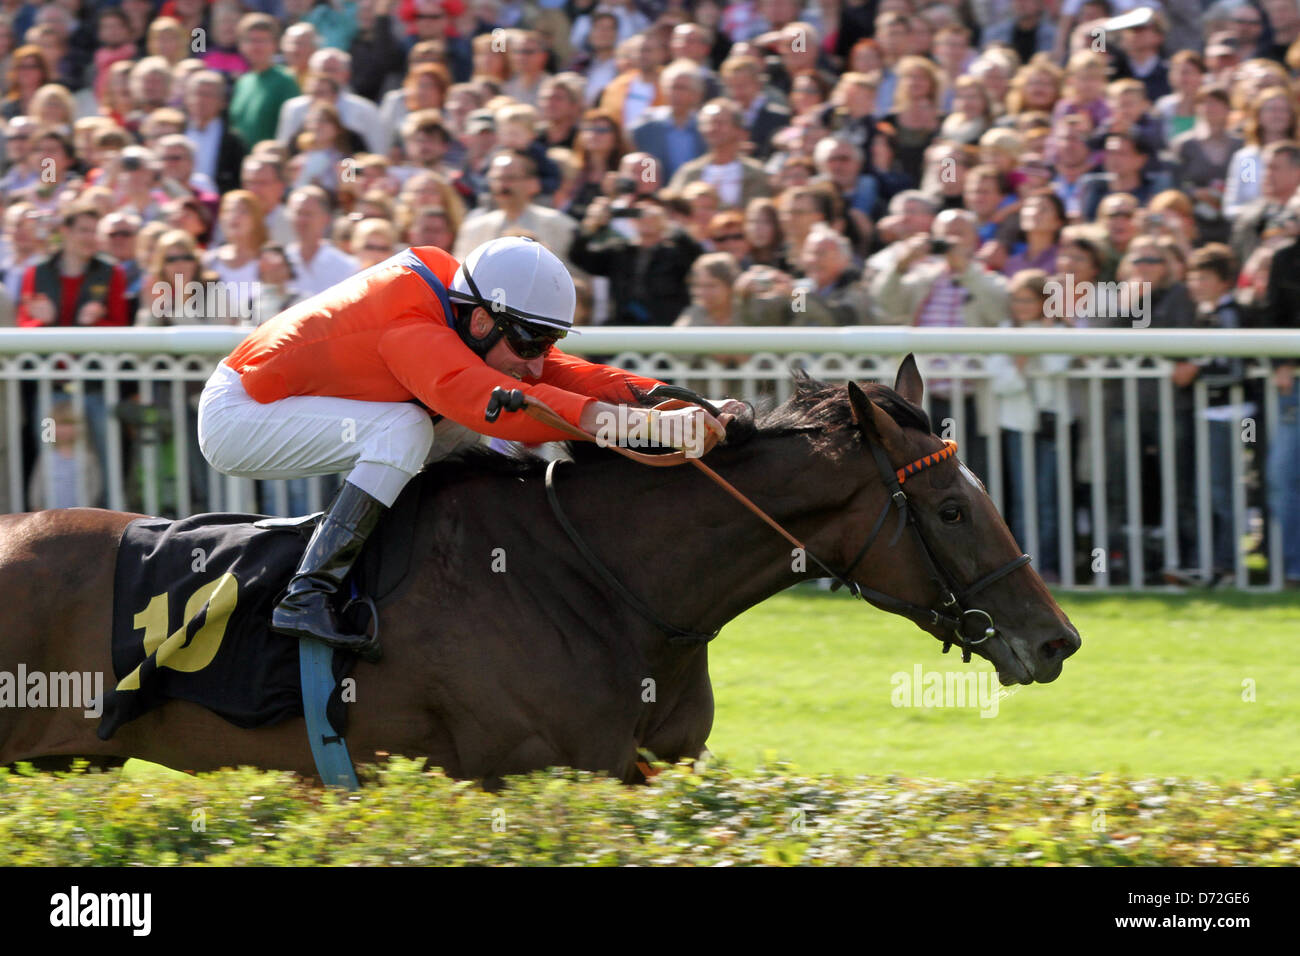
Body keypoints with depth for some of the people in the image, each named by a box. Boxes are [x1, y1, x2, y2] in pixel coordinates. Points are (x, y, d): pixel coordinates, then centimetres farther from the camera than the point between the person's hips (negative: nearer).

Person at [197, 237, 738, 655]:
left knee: (464, 434, 4)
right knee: (406, 428, -28)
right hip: (236, 415, -9)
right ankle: (306, 597, -26)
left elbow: (563, 377, -9)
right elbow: (493, 400, -48)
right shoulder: (415, 332, -33)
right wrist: (642, 423, -55)